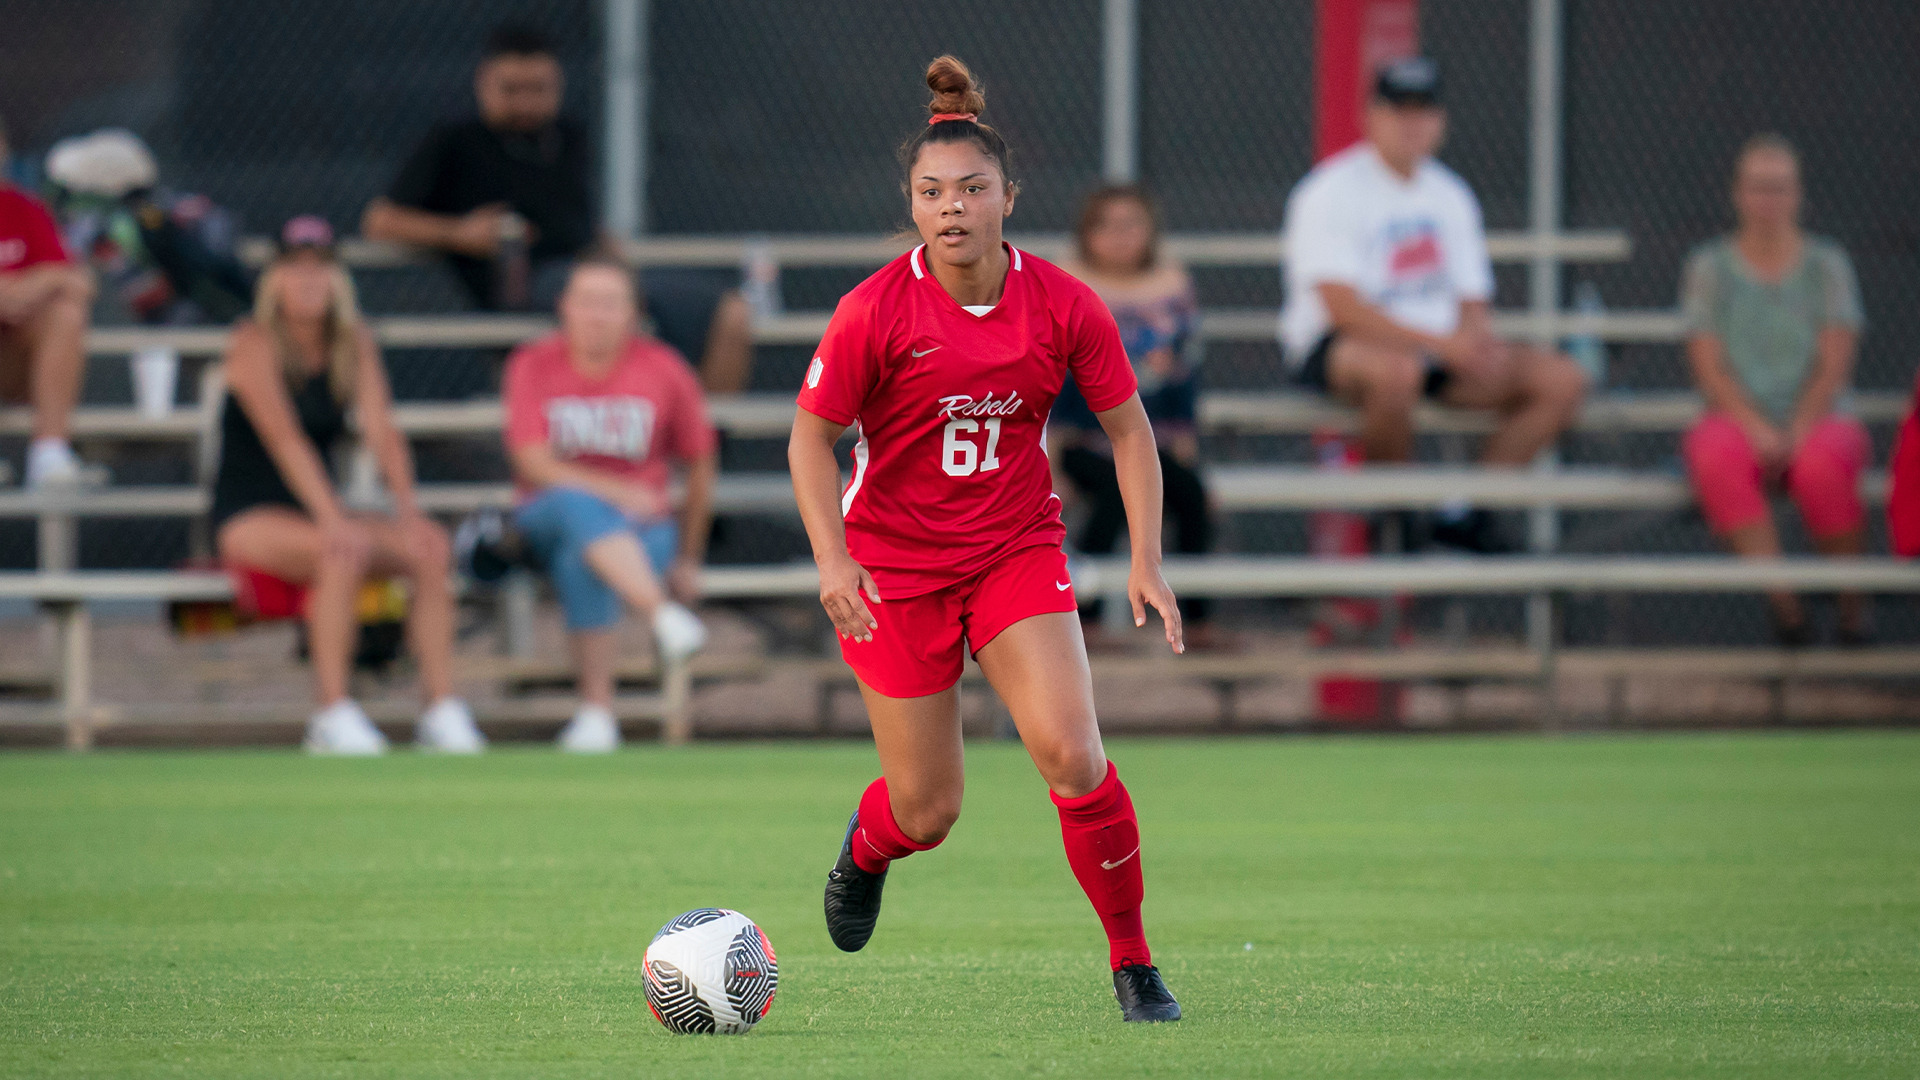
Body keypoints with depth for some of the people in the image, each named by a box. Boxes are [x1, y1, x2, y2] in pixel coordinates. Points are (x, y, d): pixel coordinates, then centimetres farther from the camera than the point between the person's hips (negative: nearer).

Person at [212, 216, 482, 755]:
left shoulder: (355, 344, 8)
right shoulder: (255, 343, -10)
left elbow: (382, 432, -3)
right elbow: (284, 439, -22)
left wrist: (407, 509, -20)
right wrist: (334, 521, -33)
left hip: (319, 512, 6)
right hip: (249, 520, -6)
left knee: (430, 545, -19)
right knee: (344, 552, -35)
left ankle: (441, 709, -22)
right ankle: (333, 714, -29)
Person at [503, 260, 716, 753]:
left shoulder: (665, 371, 1)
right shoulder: (534, 366, 0)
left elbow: (700, 463, 11)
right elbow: (533, 464, -11)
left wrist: (688, 560, 12)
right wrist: (614, 491, -24)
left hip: (642, 529, 0)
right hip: (547, 521, 0)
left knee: (579, 561, -38)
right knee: (576, 502, -39)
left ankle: (597, 709, -37)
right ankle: (664, 617, -57)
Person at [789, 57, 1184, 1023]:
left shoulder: (1063, 306, -9)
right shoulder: (875, 311, -16)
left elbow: (1126, 426, 1)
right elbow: (811, 439, -7)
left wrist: (1146, 559, -7)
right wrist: (833, 560, -21)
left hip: (1019, 552, 1)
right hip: (893, 566, -1)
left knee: (1072, 757, -18)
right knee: (928, 814, 2)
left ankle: (1133, 967, -2)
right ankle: (868, 844, 42)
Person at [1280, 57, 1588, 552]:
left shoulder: (1450, 195, 13)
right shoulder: (1331, 192, -10)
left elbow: (1471, 303, 13)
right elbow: (1342, 306, -20)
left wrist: (1480, 343, -13)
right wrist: (1440, 343, -27)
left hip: (1441, 351, 7)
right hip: (1335, 345, -7)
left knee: (1563, 381, -9)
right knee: (1396, 371, -43)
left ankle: (1463, 513, -9)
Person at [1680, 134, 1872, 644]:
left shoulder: (1827, 264, 8)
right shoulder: (1710, 267, 9)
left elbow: (1834, 366, -1)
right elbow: (1709, 368, 0)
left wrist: (1797, 432, -17)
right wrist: (1758, 430, -16)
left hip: (1817, 421, 0)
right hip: (1738, 419, 1)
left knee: (1820, 465, -38)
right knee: (1717, 459, -37)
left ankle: (1853, 602, -17)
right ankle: (1782, 600, -37)